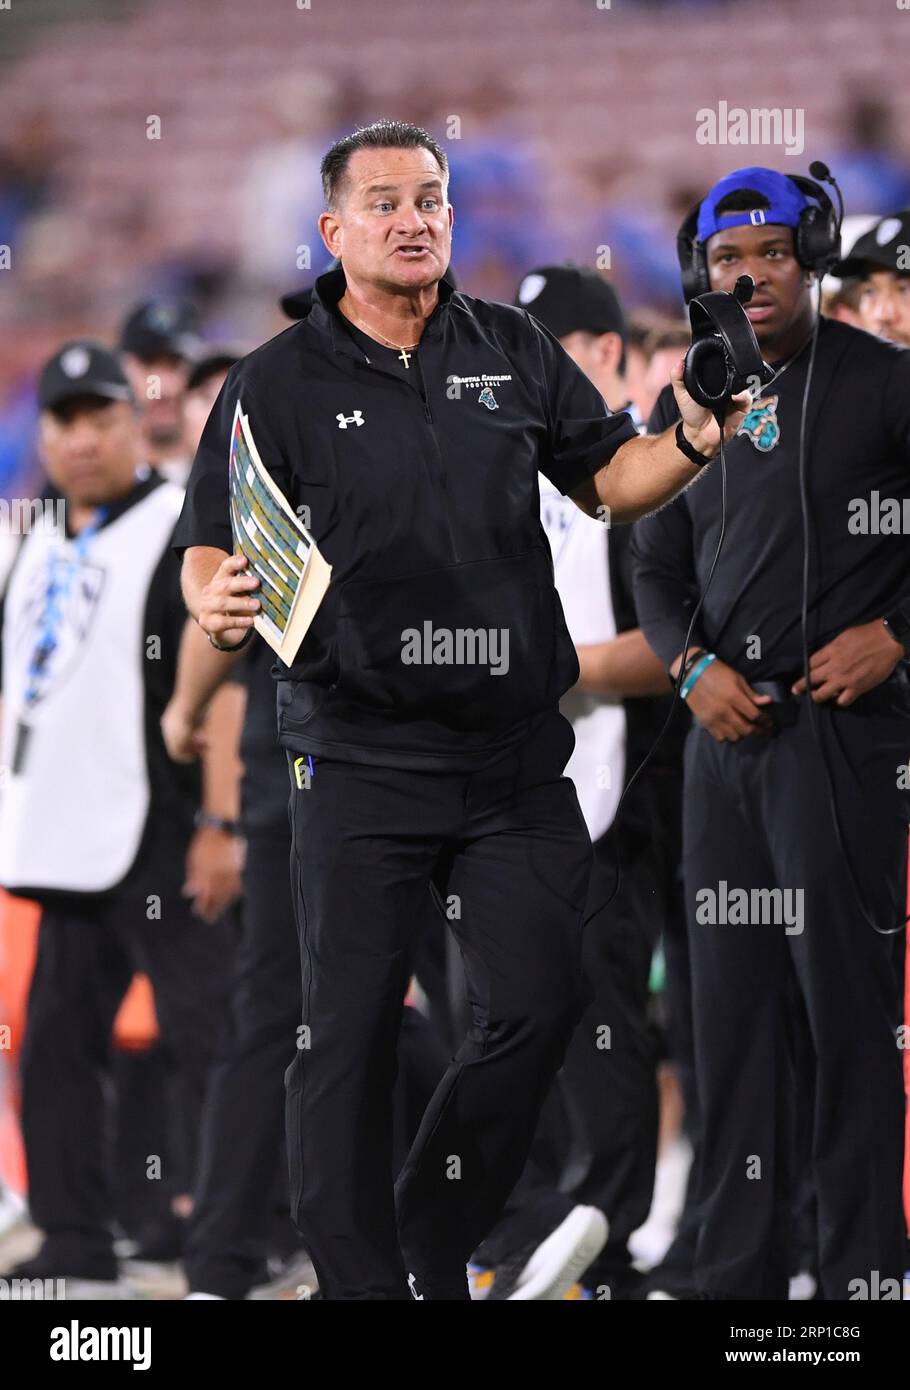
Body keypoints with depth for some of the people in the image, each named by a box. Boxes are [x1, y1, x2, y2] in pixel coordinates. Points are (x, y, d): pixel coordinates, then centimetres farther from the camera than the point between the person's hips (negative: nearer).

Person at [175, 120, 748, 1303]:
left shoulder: (512, 353, 9)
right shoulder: (281, 383, -1)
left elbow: (610, 482, 14)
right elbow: (210, 551, -4)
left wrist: (693, 443, -6)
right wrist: (218, 604, -27)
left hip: (512, 749, 3)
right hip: (360, 753, -3)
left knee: (537, 1005, 2)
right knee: (352, 1027, -2)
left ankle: (435, 1246, 21)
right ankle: (360, 1277, 8)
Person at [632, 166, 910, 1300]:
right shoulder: (687, 409, 14)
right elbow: (657, 569, 18)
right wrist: (693, 666, 0)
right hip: (725, 726, 6)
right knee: (730, 1000, 6)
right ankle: (736, 1270, 10)